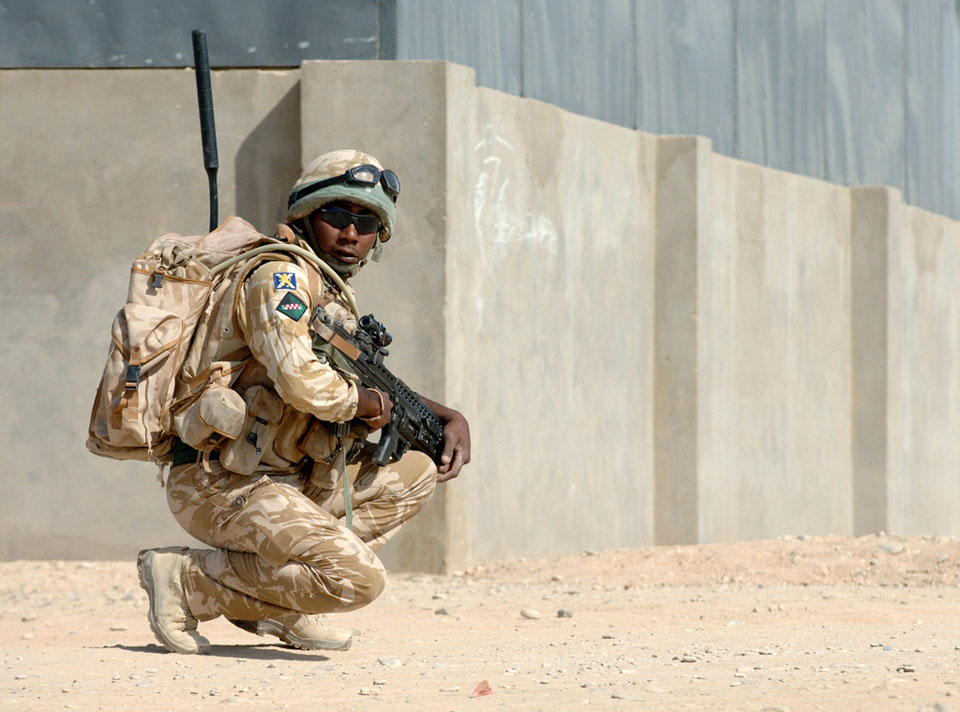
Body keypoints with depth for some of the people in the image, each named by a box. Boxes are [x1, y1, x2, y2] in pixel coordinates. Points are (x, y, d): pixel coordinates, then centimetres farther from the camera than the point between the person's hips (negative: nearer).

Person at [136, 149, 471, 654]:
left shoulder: (330, 301, 19)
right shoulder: (279, 276, -12)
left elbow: (381, 396, 30)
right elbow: (301, 381, -28)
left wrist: (448, 418, 13)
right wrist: (367, 405, -9)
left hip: (282, 481, 10)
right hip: (220, 487, -10)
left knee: (418, 470, 16)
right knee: (357, 579, -25)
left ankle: (279, 599, 9)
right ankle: (186, 582, -9)